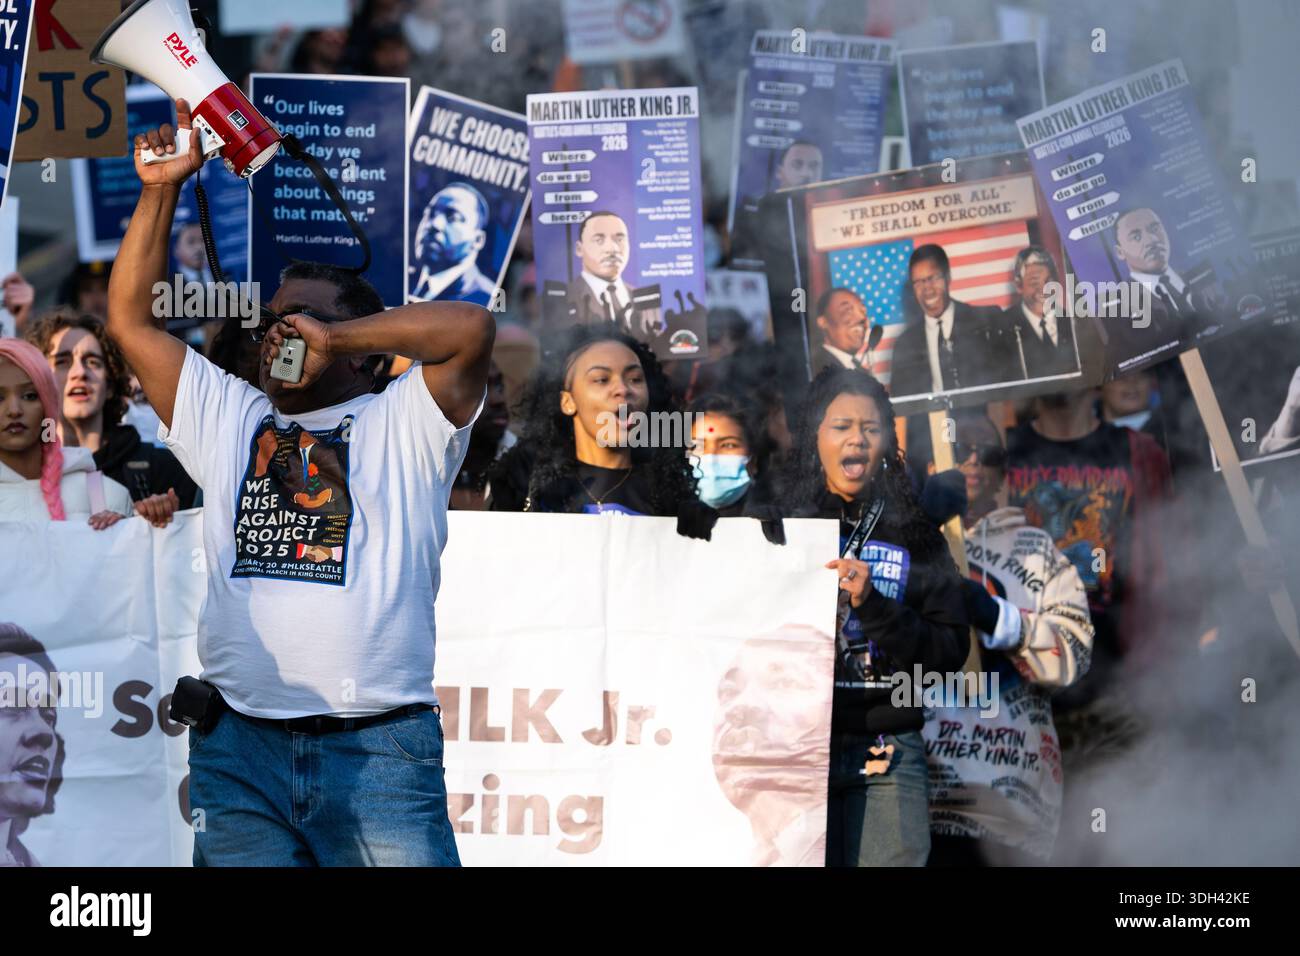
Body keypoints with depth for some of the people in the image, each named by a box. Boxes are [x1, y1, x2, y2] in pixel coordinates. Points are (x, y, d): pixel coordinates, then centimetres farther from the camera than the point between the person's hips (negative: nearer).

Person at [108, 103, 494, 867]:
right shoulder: (228, 419, 21)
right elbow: (131, 321, 21)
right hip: (236, 749, 4)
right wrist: (161, 189, 14)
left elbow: (470, 327, -10)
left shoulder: (404, 424, 8)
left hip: (378, 749, -4)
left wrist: (334, 337, -1)